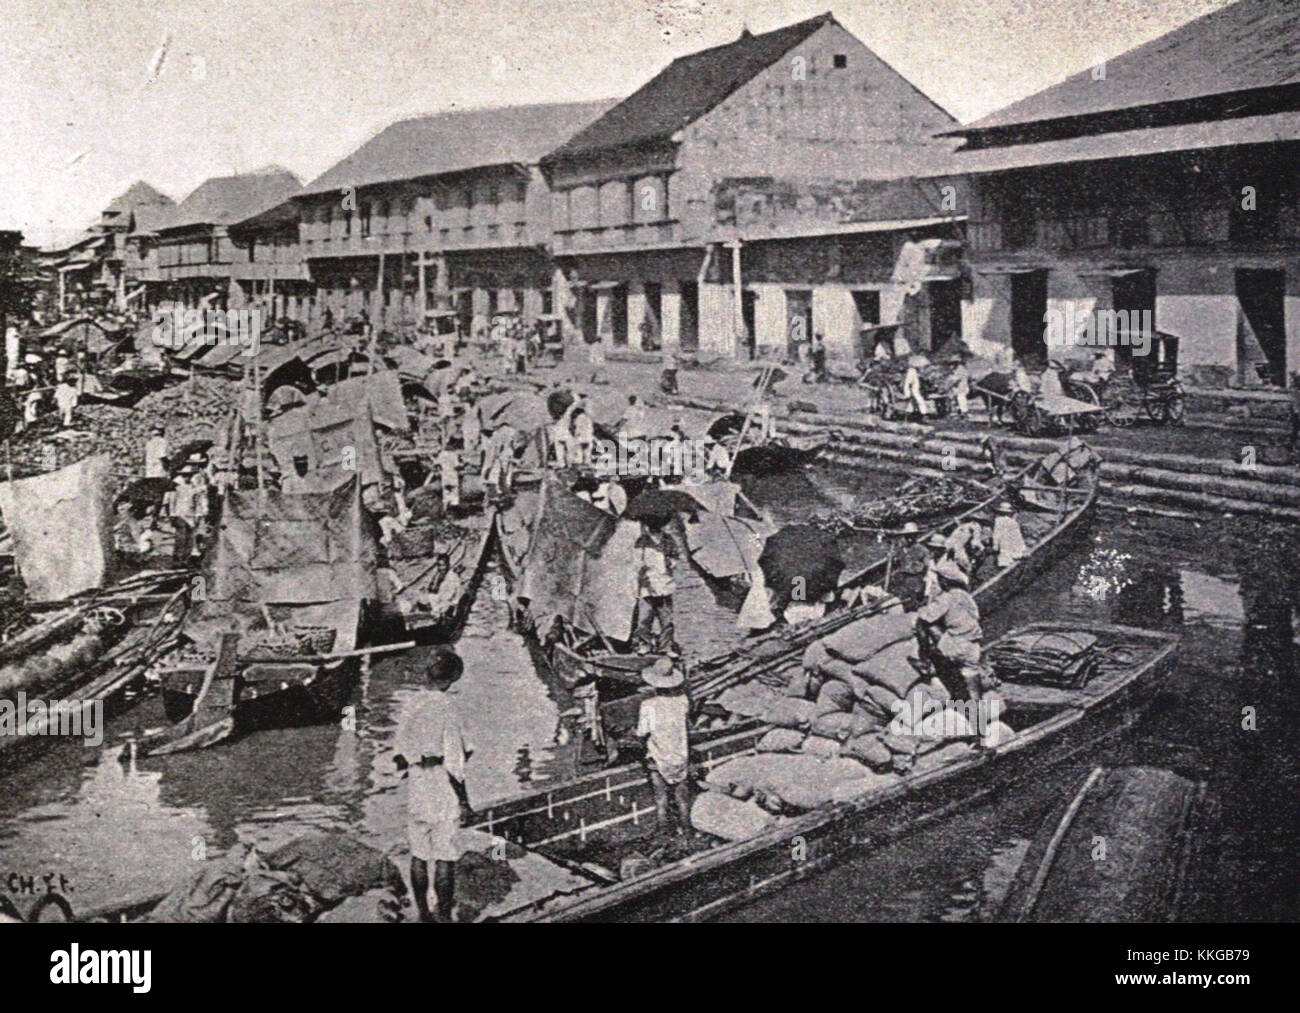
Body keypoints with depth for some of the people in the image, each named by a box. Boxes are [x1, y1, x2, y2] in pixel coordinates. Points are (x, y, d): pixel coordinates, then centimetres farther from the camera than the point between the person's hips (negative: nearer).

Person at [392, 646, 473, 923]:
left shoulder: (414, 710, 5)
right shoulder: (448, 709, -12)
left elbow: (399, 754, 4)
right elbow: (454, 761, -14)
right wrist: (464, 801, -10)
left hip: (416, 790, 6)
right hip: (443, 790, -6)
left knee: (419, 855, 13)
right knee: (445, 858, 0)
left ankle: (422, 913, 21)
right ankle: (444, 916, 2)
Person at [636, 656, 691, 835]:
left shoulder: (648, 706, -23)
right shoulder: (682, 700, -15)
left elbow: (641, 734, -16)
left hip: (657, 758, -2)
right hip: (681, 756, 2)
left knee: (660, 797, 16)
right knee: (681, 795, 21)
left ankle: (664, 831, 23)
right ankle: (685, 827, 31)